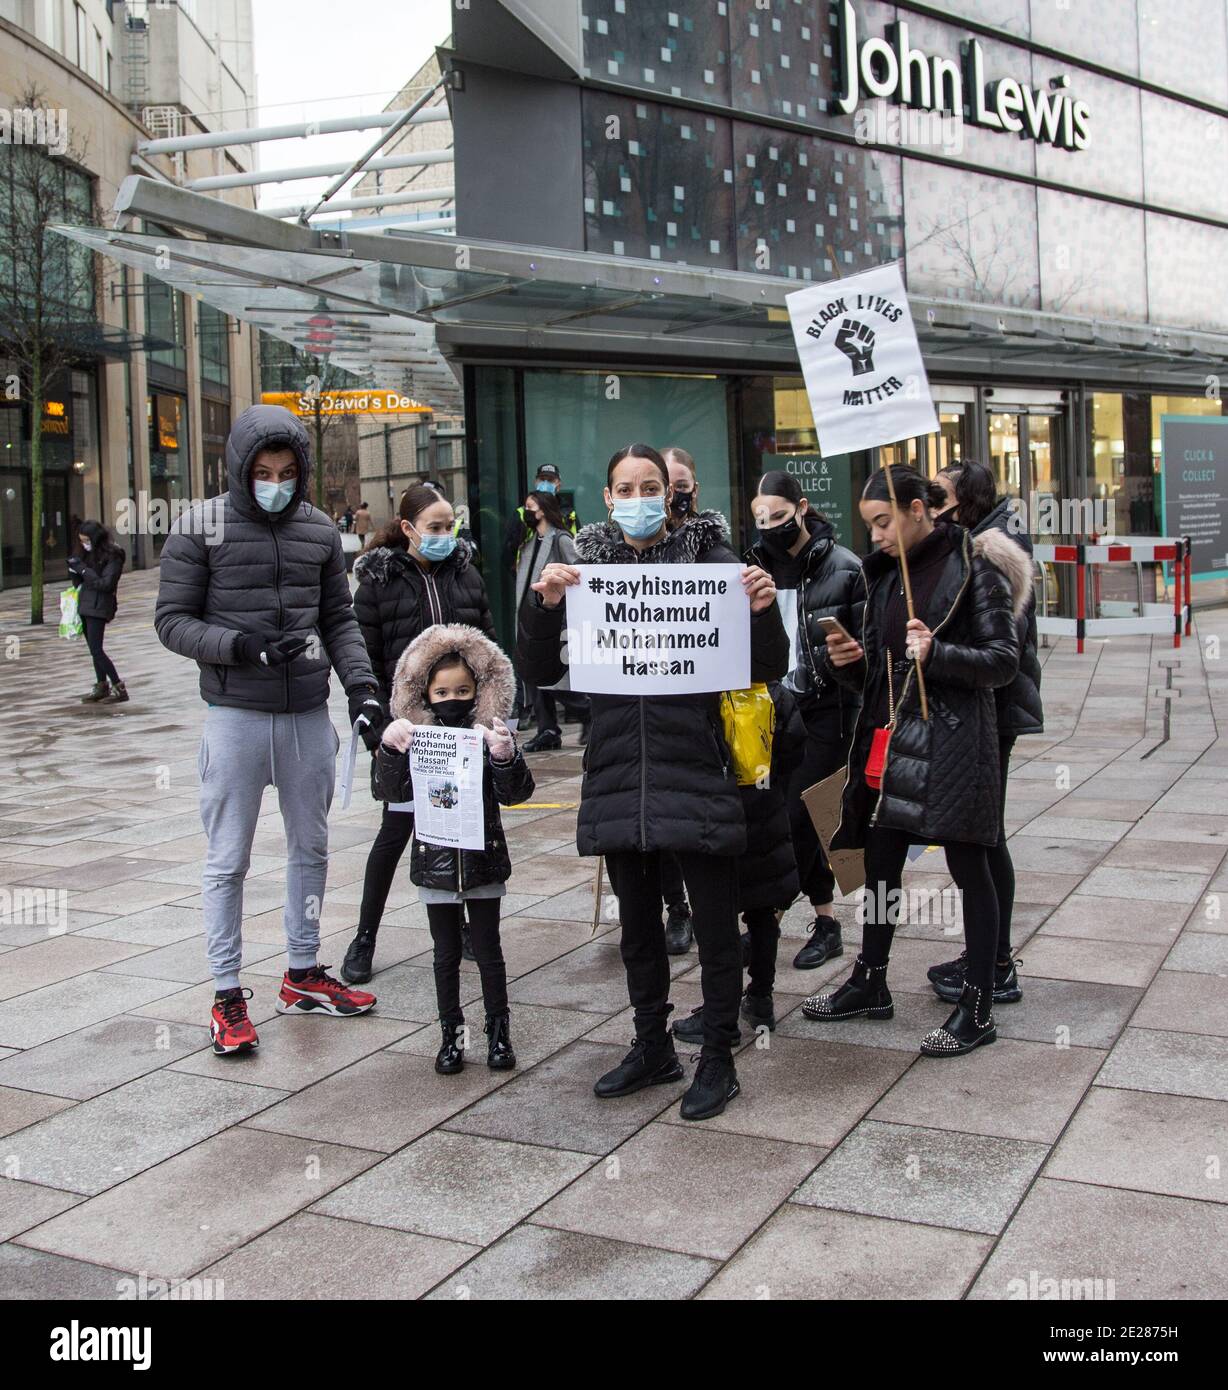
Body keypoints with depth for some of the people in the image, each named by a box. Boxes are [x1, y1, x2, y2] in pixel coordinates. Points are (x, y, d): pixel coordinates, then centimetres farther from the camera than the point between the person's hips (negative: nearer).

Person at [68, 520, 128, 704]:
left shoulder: (112, 556, -11)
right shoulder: (86, 554, 13)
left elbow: (106, 584, -18)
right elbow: (78, 581, 16)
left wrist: (84, 570, -18)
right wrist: (74, 570, -5)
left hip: (99, 606, -8)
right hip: (85, 604, 8)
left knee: (96, 650, -12)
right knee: (94, 649, 11)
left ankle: (119, 688, -8)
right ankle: (102, 687, 19)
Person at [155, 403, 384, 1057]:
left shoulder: (320, 530, 5)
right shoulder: (201, 527, -5)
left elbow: (339, 620, 11)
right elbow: (173, 620, -5)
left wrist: (361, 686, -3)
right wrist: (242, 646, -19)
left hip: (309, 714, 4)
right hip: (236, 716, -4)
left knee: (310, 848, 14)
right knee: (228, 859, 3)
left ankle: (303, 973, 29)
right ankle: (228, 995, 13)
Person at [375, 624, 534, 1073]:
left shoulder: (490, 737, -7)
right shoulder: (416, 740, -3)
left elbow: (515, 793, -13)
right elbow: (397, 791, -10)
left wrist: (506, 757, -32)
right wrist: (389, 750, -26)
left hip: (483, 859, -1)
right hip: (435, 862, 1)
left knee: (488, 950, 9)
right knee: (446, 954, 12)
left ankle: (498, 1031, 23)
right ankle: (451, 1035, 23)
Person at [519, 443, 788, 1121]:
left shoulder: (708, 557, -2)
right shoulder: (586, 567, 5)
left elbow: (766, 669, -1)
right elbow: (540, 672, 3)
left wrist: (763, 609, -20)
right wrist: (544, 606, -13)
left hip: (696, 769, -3)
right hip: (618, 771, 3)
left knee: (715, 923, 5)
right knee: (637, 920, 17)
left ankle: (717, 1059, 22)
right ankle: (652, 1047, 34)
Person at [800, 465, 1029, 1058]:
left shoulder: (974, 568, -8)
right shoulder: (885, 572, 13)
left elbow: (1003, 661, -10)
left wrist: (938, 654, -25)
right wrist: (849, 660, -3)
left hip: (950, 739, -7)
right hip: (889, 736, 7)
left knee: (967, 867, 1)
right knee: (880, 863, 14)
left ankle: (977, 1008, 10)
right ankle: (870, 984, 30)